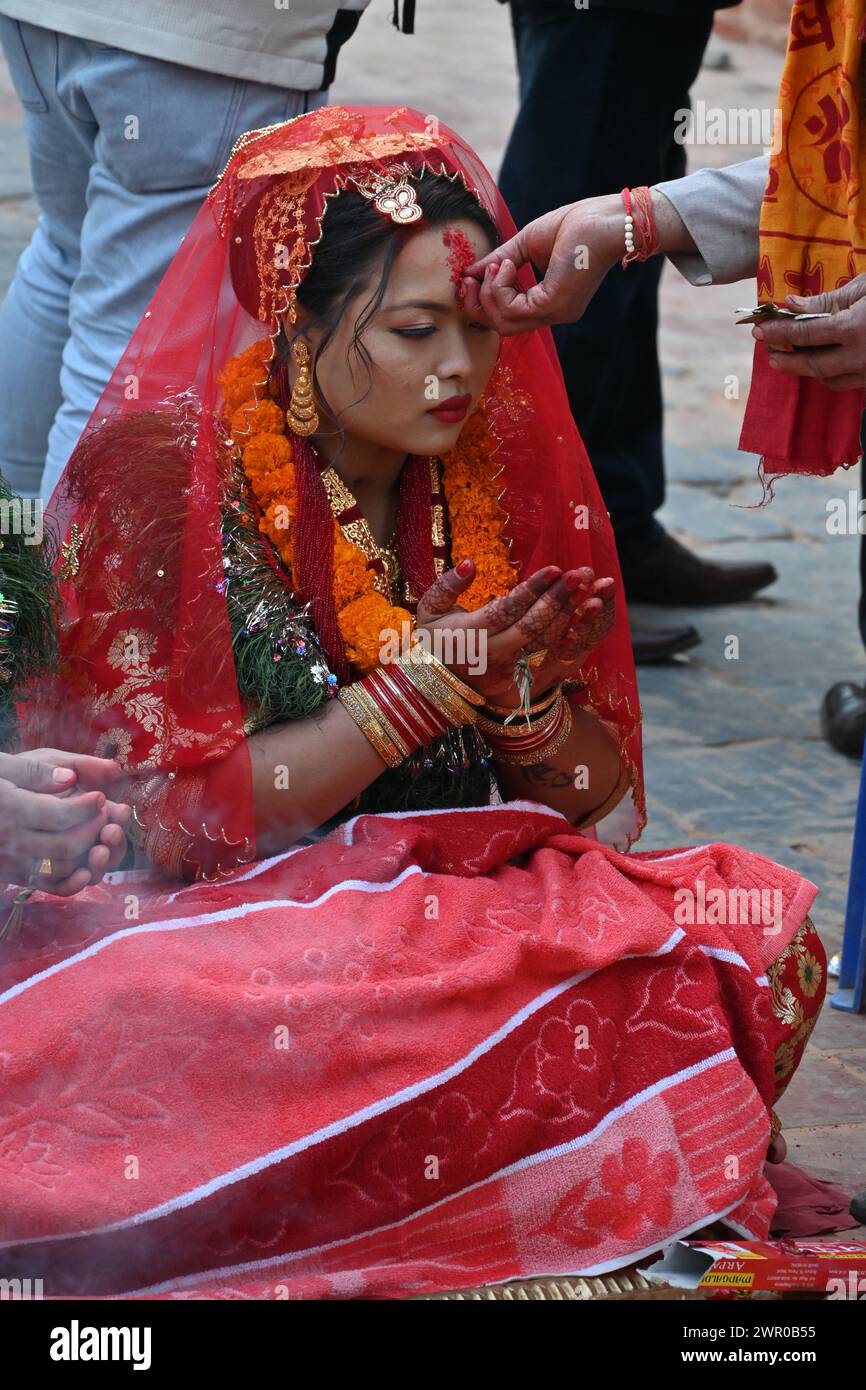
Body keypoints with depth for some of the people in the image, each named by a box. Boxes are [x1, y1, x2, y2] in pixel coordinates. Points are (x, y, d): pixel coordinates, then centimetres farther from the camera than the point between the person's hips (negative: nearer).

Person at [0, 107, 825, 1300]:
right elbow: (158, 823, -15)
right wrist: (418, 690, -17)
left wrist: (515, 687, -14)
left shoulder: (490, 476, 5)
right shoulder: (157, 479, -12)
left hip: (456, 902, 6)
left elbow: (595, 800, 9)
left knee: (764, 930, -19)